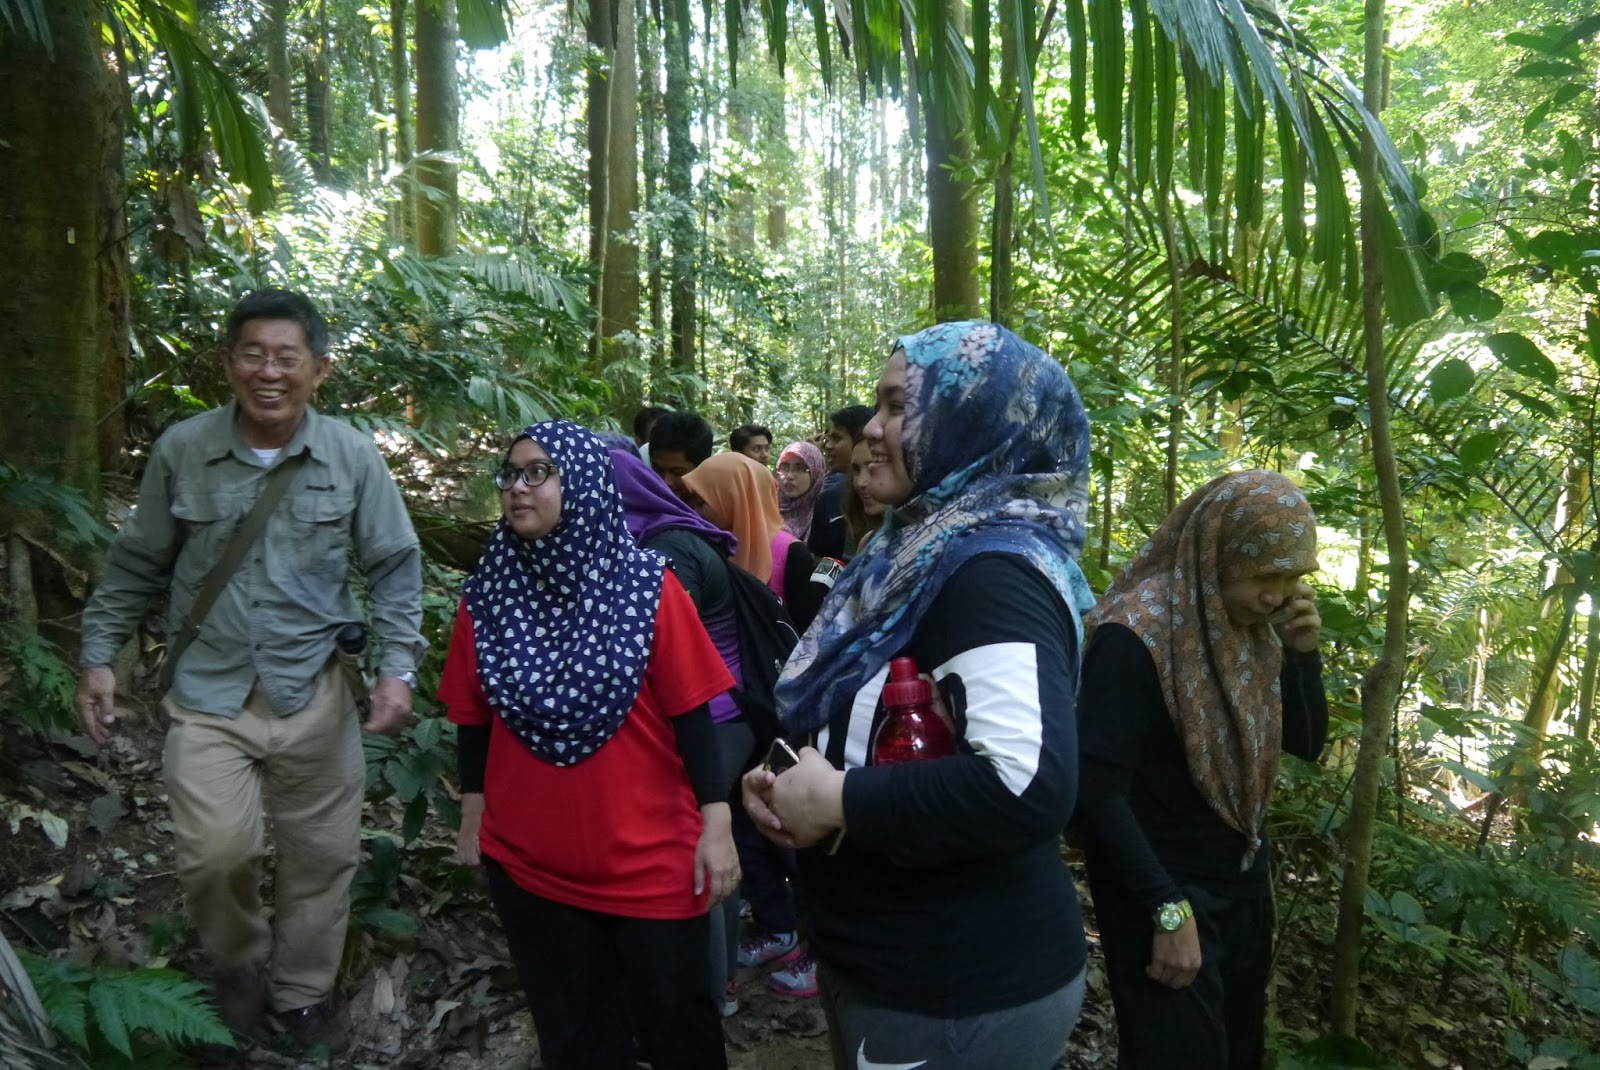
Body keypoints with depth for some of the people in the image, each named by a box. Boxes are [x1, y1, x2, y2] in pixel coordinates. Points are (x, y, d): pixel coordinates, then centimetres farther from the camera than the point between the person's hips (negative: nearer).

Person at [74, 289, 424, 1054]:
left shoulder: (353, 457, -6)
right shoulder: (182, 450, -4)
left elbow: (394, 567, 0)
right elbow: (137, 565, 8)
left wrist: (397, 667, -8)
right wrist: (98, 655, 5)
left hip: (315, 693, 1)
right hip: (208, 694, 0)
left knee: (323, 853, 11)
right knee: (218, 850, -13)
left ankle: (303, 991, 37)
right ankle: (239, 959, 22)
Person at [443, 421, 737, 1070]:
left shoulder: (646, 586, -11)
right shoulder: (488, 593, -2)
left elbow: (690, 714, -9)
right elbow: (474, 719, 6)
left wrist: (716, 823, -10)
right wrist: (472, 814, 10)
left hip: (650, 856, -2)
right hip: (527, 859, 3)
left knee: (674, 1018, 14)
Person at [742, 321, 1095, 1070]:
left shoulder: (992, 572, -23)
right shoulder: (926, 549, 6)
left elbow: (1028, 787, -36)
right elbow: (854, 720, 18)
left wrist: (840, 801, -25)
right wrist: (784, 777, -1)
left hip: (960, 997, -9)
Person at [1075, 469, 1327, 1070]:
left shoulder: (1255, 630, 0)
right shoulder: (1135, 636, -23)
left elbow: (1307, 745, 7)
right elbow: (1099, 790, -25)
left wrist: (1302, 652, -9)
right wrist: (1169, 909, -25)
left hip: (1244, 883, 8)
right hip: (1164, 891, -8)